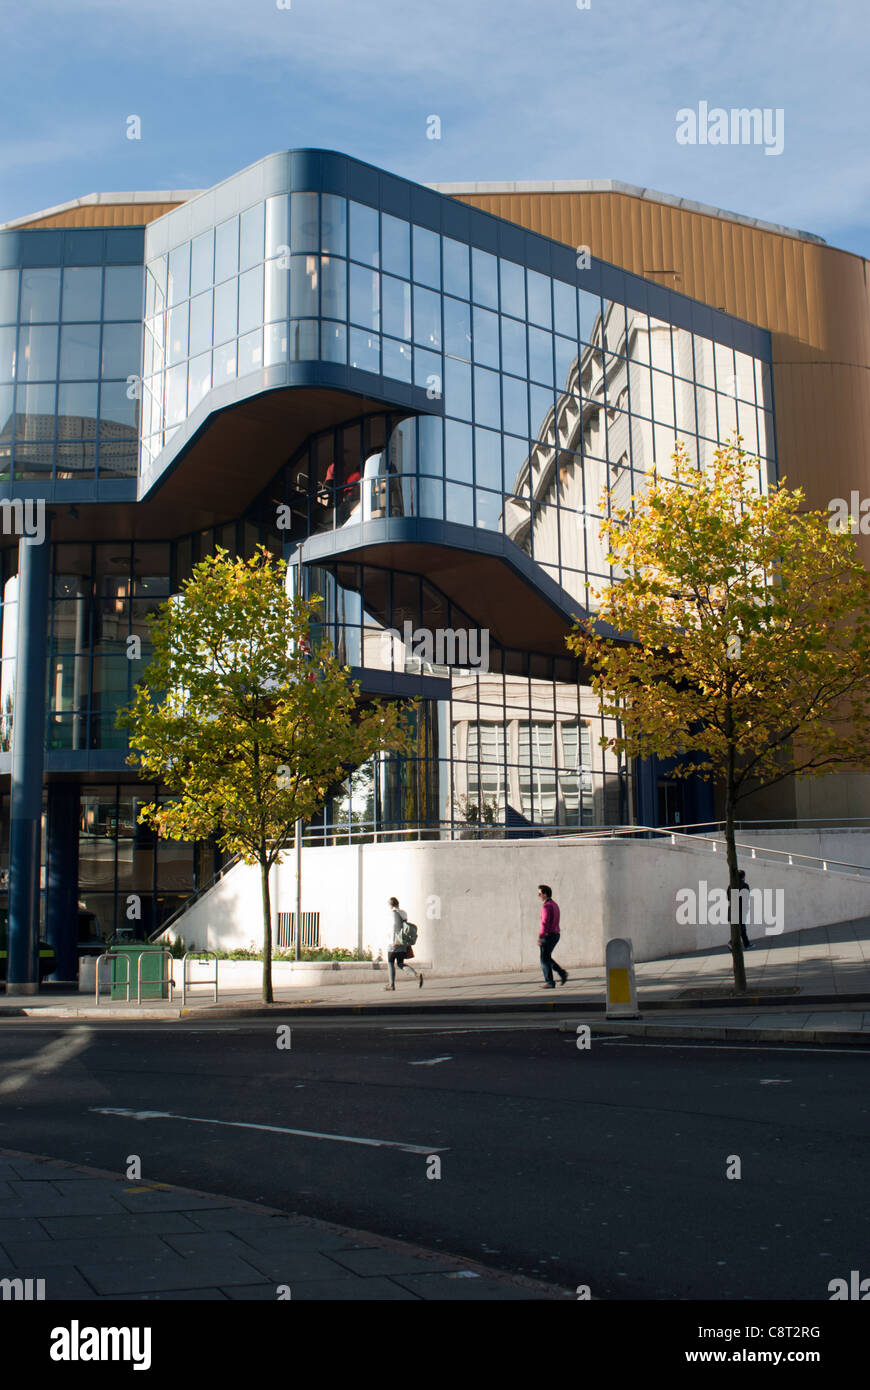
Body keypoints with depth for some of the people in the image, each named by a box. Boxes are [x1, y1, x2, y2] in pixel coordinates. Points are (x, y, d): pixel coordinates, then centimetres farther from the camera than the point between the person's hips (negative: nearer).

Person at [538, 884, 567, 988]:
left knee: (545, 959, 0)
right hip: (556, 934, 9)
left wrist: (540, 937, -23)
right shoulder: (555, 905, 14)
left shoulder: (546, 906, -17)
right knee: (547, 958, 18)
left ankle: (549, 982, 1)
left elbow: (545, 923, -24)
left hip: (548, 935, -9)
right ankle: (562, 973, 9)